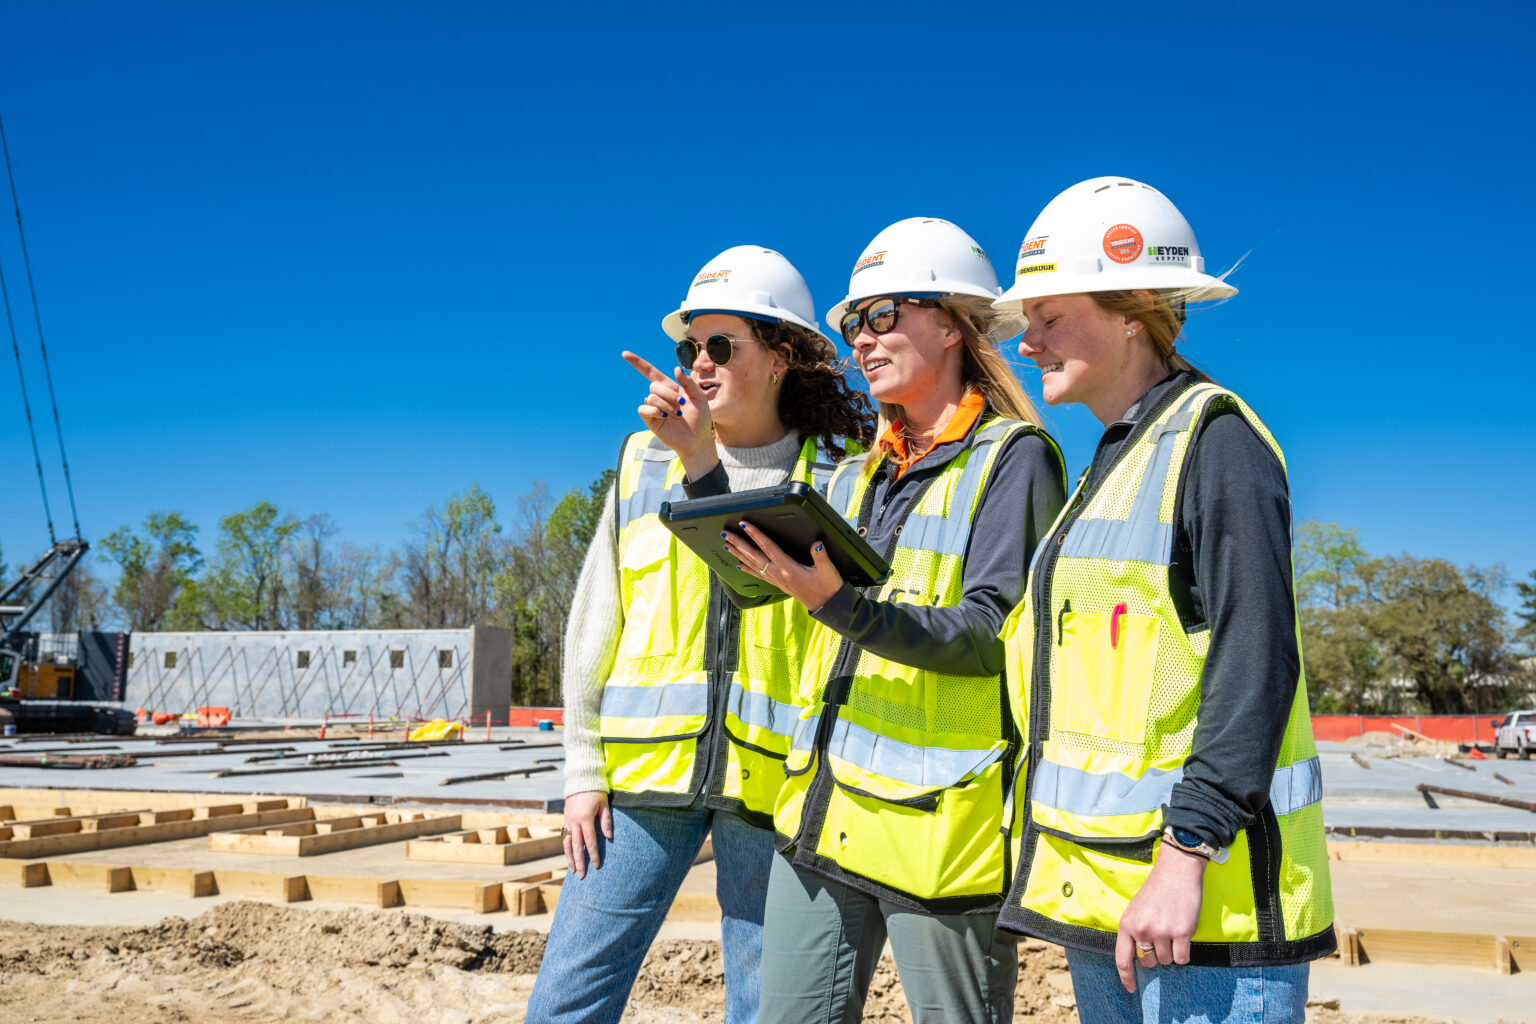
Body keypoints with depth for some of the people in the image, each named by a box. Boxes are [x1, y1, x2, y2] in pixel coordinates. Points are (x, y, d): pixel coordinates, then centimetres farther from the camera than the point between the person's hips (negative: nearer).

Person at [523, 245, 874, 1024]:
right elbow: (595, 621, 11)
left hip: (773, 776, -2)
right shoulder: (646, 458, 11)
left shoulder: (839, 476, 3)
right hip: (646, 764, 2)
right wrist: (584, 767, 6)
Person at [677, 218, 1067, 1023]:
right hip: (824, 812, 7)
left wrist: (841, 604, -28)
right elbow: (755, 577, 14)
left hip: (939, 826, -7)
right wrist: (697, 459, 7)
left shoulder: (1012, 457, -5)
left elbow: (991, 633, -16)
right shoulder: (858, 471, 17)